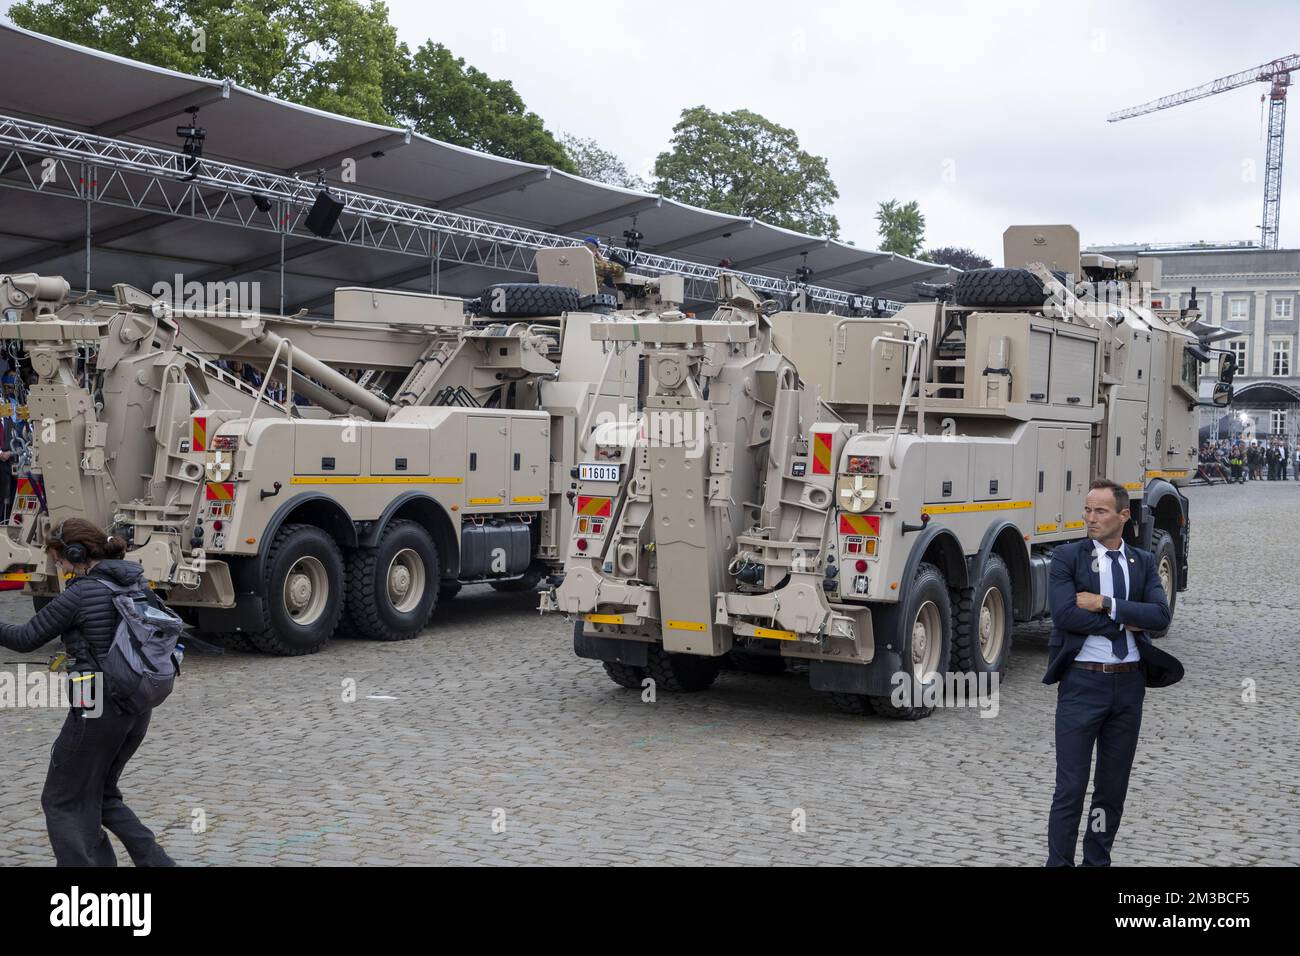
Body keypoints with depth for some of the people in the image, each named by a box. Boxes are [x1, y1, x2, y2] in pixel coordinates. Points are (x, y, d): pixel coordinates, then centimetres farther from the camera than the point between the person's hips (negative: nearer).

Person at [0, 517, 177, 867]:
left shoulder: (80, 594, -15)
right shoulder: (137, 585, 6)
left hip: (98, 709, -8)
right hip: (139, 707, 8)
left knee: (63, 801, 8)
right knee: (102, 795, 22)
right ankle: (156, 862, 14)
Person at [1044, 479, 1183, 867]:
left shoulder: (1143, 562, 7)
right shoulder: (1067, 557, -3)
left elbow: (1161, 616, -8)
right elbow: (1065, 614, -18)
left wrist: (1106, 605, -17)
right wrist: (1126, 621, -12)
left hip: (1129, 683, 4)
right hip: (1082, 682, -4)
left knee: (1113, 786, 12)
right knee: (1070, 786, -2)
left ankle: (1098, 860, 24)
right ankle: (1059, 861, 6)